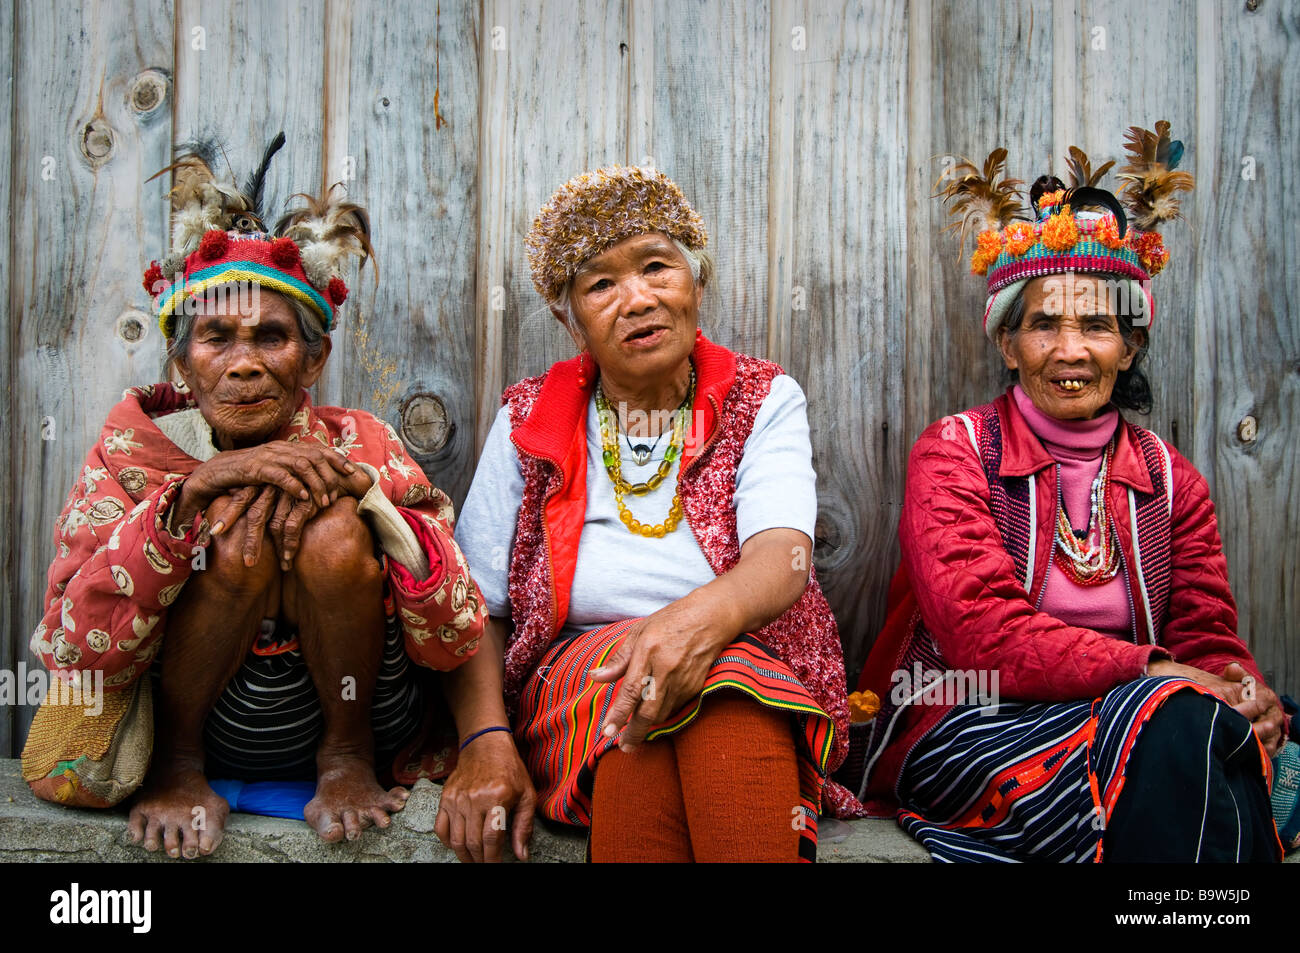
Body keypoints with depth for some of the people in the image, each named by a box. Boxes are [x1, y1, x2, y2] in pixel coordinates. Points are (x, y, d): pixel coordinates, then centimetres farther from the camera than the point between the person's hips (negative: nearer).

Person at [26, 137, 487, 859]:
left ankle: (348, 757, -4)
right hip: (206, 726, 0)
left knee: (330, 529, -27)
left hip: (352, 712, 1)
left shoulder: (358, 444, -9)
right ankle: (176, 762, -3)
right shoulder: (137, 440, -7)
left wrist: (359, 485, -27)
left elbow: (456, 644, -15)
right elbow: (70, 656, -18)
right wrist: (192, 489, -28)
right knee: (236, 523, -26)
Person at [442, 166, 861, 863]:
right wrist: (486, 737, -14)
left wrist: (703, 614, -38)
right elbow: (474, 603, 3)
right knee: (631, 679, -33)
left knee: (716, 678, -34)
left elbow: (782, 557, -15)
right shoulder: (527, 421, 7)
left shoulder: (763, 402, 4)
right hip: (573, 673, 1)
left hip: (750, 686, 0)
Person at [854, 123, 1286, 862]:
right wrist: (1144, 669, -23)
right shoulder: (955, 452, -1)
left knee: (1218, 726, -30)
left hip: (1130, 715, 4)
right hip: (966, 730, -4)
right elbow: (977, 631, -14)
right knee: (1173, 717, -31)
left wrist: (1247, 691, -18)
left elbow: (1208, 636, 7)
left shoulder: (1170, 478, 14)